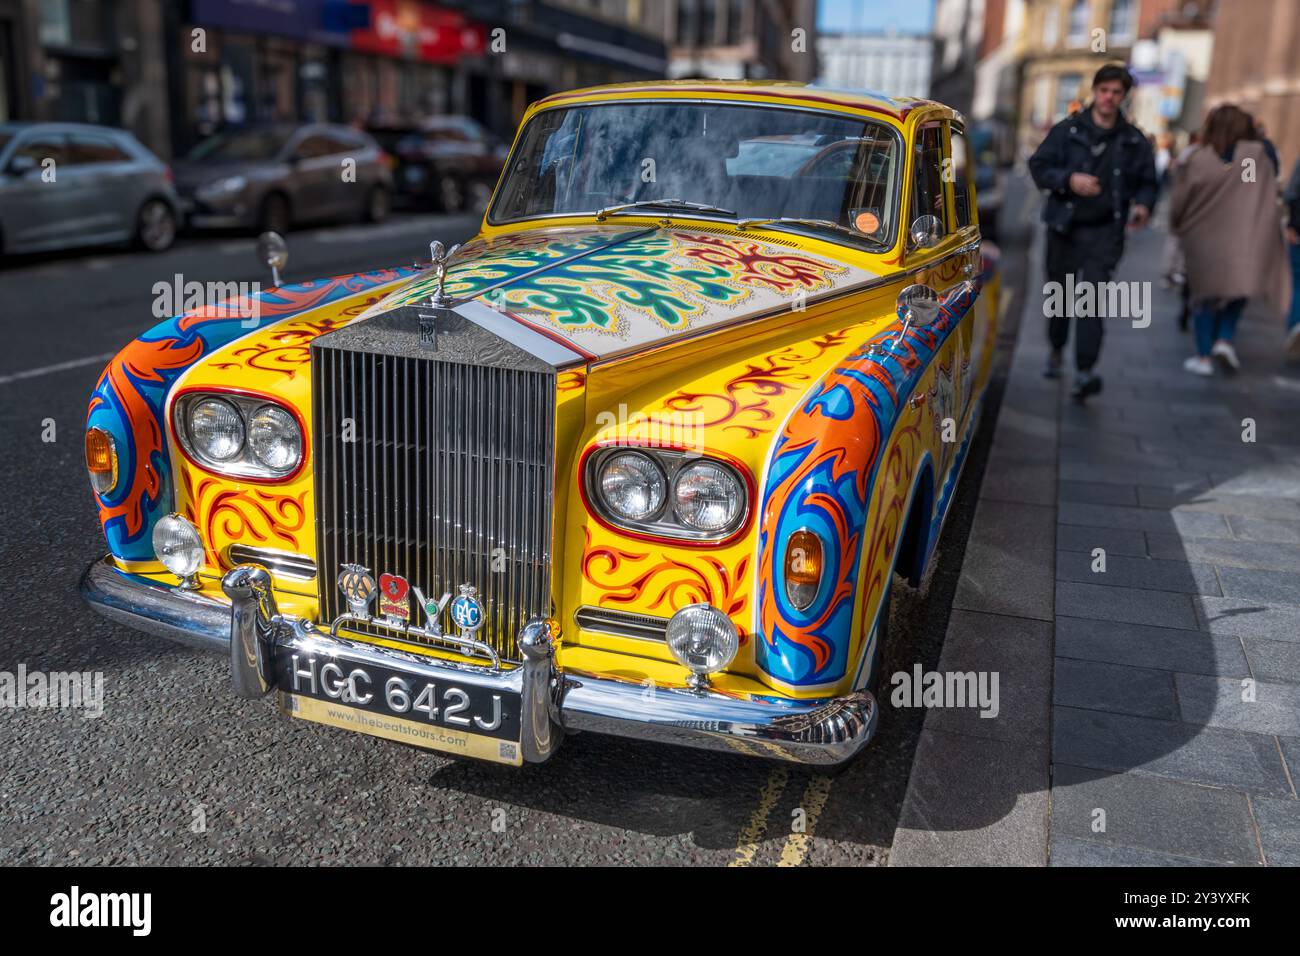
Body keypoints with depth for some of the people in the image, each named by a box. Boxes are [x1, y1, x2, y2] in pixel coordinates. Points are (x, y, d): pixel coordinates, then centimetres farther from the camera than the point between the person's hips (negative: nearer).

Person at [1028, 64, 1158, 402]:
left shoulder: (1133, 141, 5)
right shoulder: (1067, 130, 1)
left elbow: (1147, 182, 14)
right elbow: (1038, 165, -2)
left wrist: (1143, 205, -8)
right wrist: (1069, 179, -19)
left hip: (1105, 231, -1)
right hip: (1065, 227, 1)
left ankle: (1085, 371, -19)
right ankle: (1056, 353, 38)